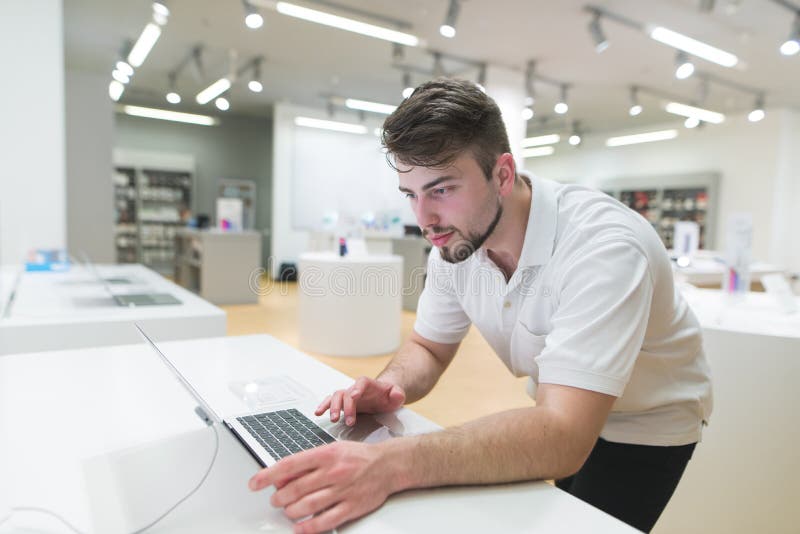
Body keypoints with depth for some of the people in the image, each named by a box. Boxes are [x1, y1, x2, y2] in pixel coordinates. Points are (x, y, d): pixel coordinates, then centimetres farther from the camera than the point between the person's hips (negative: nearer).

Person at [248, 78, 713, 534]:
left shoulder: (603, 246, -35)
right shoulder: (455, 240, -14)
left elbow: (562, 439, -42)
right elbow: (429, 348, -2)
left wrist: (393, 464, -53)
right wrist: (393, 385, -25)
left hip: (645, 425, -4)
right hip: (559, 411, 5)